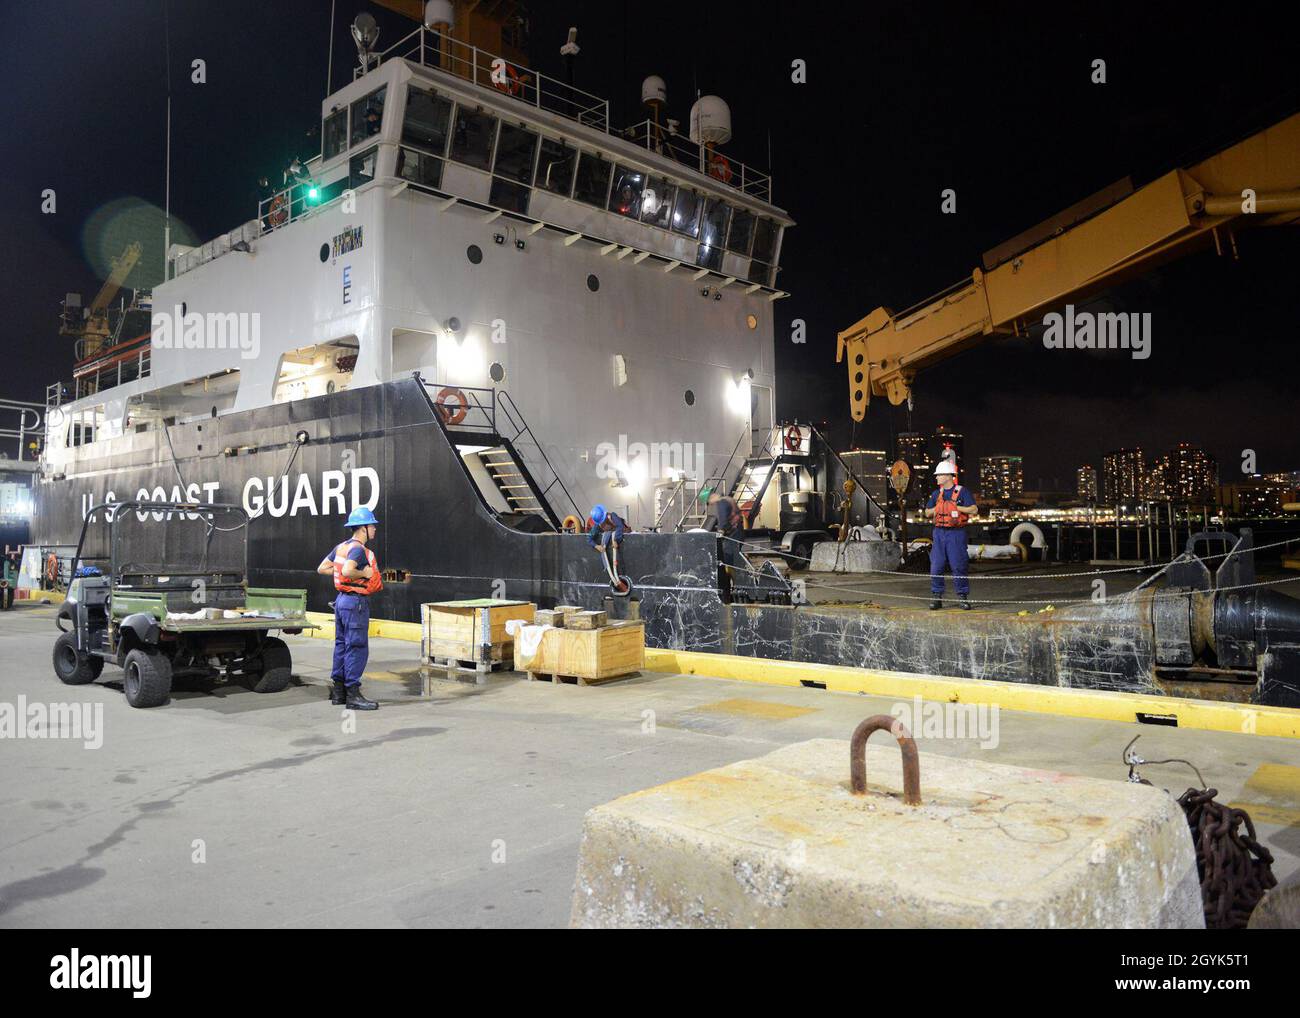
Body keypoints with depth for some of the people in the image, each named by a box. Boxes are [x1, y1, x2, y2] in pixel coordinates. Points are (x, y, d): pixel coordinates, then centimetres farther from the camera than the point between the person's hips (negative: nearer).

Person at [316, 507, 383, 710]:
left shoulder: (341, 547, 12)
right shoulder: (358, 549, -17)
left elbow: (322, 568, 16)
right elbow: (347, 571, -33)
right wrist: (364, 573, -17)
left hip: (341, 600, 10)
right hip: (356, 602, -10)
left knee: (342, 645, 14)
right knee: (357, 647, -6)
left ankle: (338, 692, 20)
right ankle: (353, 694, -5)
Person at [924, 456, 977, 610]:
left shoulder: (961, 491, -3)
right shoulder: (936, 494, 13)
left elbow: (974, 510, -9)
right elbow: (927, 512, 19)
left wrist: (955, 506, -11)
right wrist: (936, 508, 0)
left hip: (956, 533, -5)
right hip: (939, 532, 5)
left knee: (959, 566, -3)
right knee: (936, 566, 1)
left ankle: (963, 597, 9)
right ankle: (937, 597, 9)